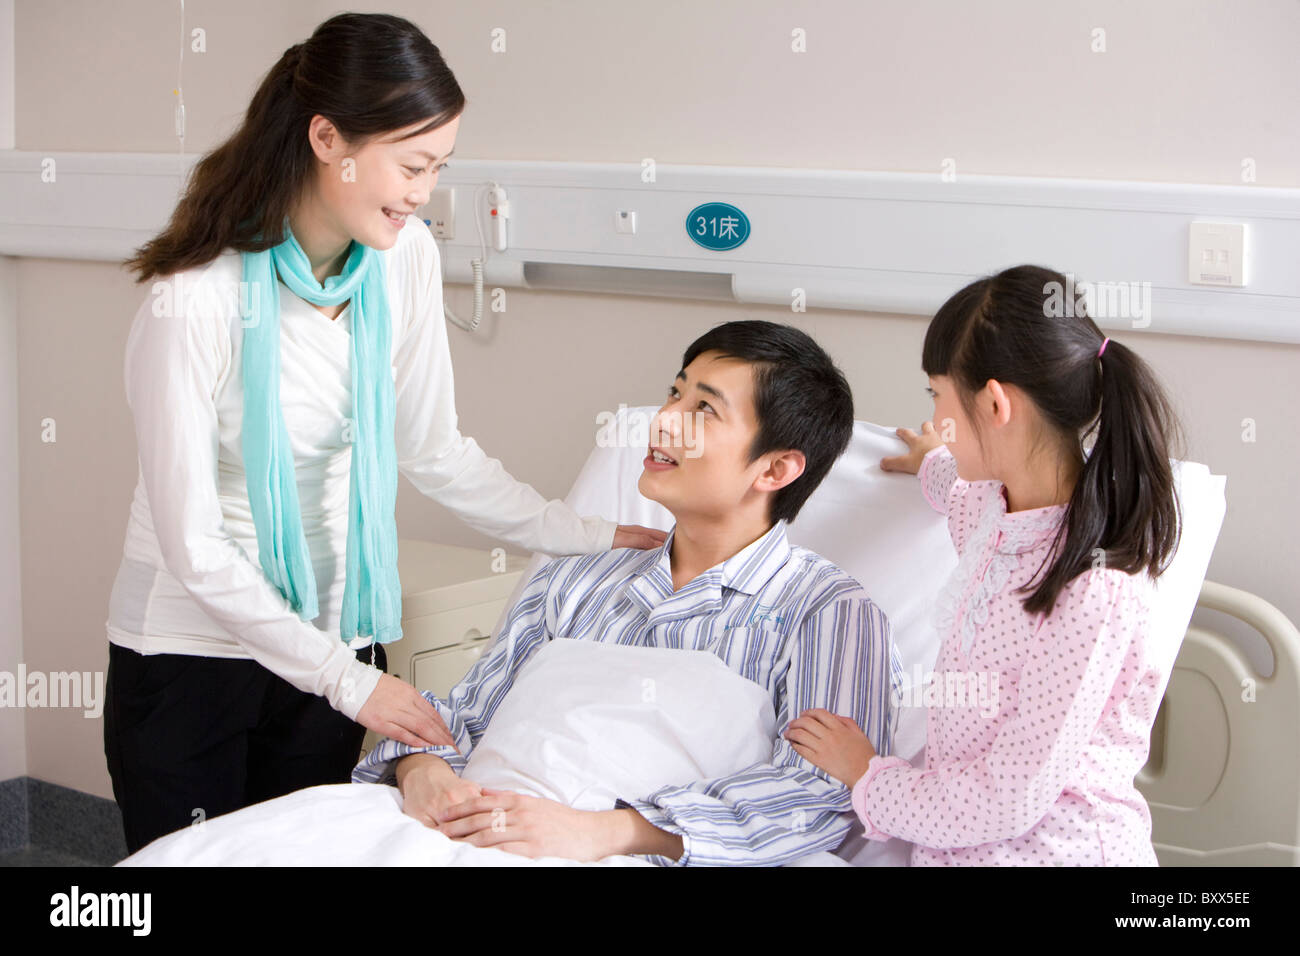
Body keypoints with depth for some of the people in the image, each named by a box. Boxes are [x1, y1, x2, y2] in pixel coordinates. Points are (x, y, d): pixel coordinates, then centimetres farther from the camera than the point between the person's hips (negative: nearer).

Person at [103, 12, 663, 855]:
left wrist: (593, 538, 3)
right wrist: (348, 679, -19)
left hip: (336, 643, 5)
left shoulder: (406, 258, -5)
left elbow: (433, 450, 4)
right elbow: (193, 542, -20)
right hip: (194, 652, -4)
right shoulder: (194, 305, -23)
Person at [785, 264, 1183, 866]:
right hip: (955, 845, 7)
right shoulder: (1000, 509, 4)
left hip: (1049, 852, -7)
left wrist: (868, 776, -5)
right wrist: (938, 466, 51)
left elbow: (1009, 801, -19)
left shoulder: (1095, 594, -21)